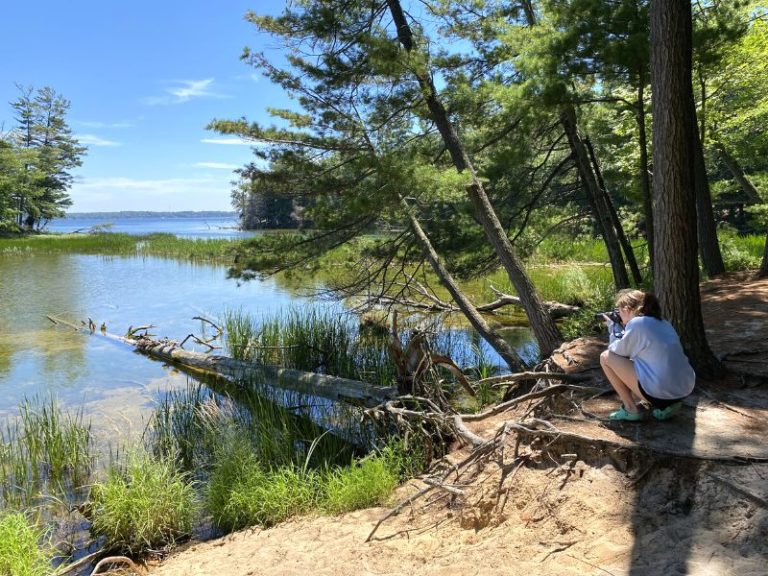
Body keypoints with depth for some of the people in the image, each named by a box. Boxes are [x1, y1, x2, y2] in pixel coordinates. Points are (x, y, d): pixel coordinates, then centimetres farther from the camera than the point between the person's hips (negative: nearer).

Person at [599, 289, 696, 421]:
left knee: (606, 357, 4)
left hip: (661, 392, -8)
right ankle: (666, 404, 16)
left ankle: (631, 409, 7)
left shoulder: (636, 323, -9)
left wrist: (612, 327, 17)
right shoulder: (662, 322, 16)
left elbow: (616, 351, 3)